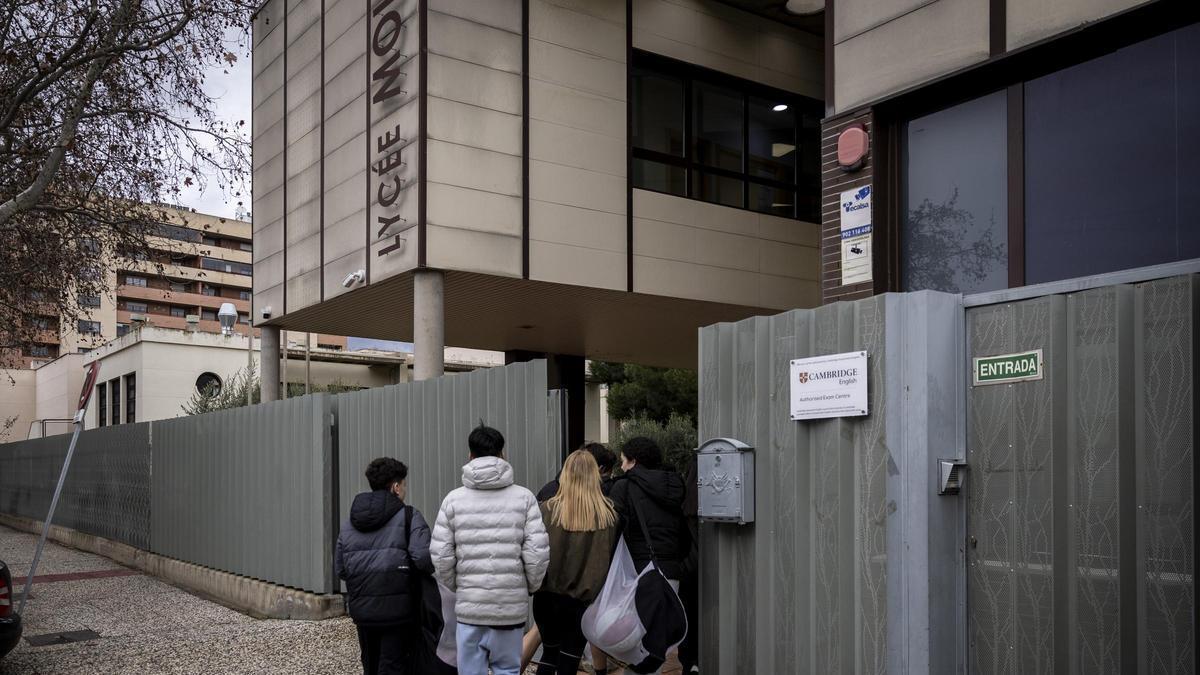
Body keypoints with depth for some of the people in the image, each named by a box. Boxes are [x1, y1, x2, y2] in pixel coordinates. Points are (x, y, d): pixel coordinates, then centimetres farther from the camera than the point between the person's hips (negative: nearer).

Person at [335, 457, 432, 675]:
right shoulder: (409, 517, -7)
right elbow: (424, 557, -20)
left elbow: (340, 568, 10)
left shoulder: (349, 522, 11)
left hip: (362, 610, 6)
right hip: (397, 609, -5)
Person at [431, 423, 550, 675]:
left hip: (469, 606, 0)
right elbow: (538, 552, -7)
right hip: (511, 606, 0)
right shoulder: (523, 497, -3)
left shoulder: (454, 499, -1)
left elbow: (441, 556, -4)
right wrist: (531, 587, 10)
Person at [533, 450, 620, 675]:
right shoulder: (608, 513, -7)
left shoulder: (548, 509, -9)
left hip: (548, 595, 1)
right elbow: (612, 555, -1)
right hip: (584, 597, -1)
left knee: (549, 652, 22)